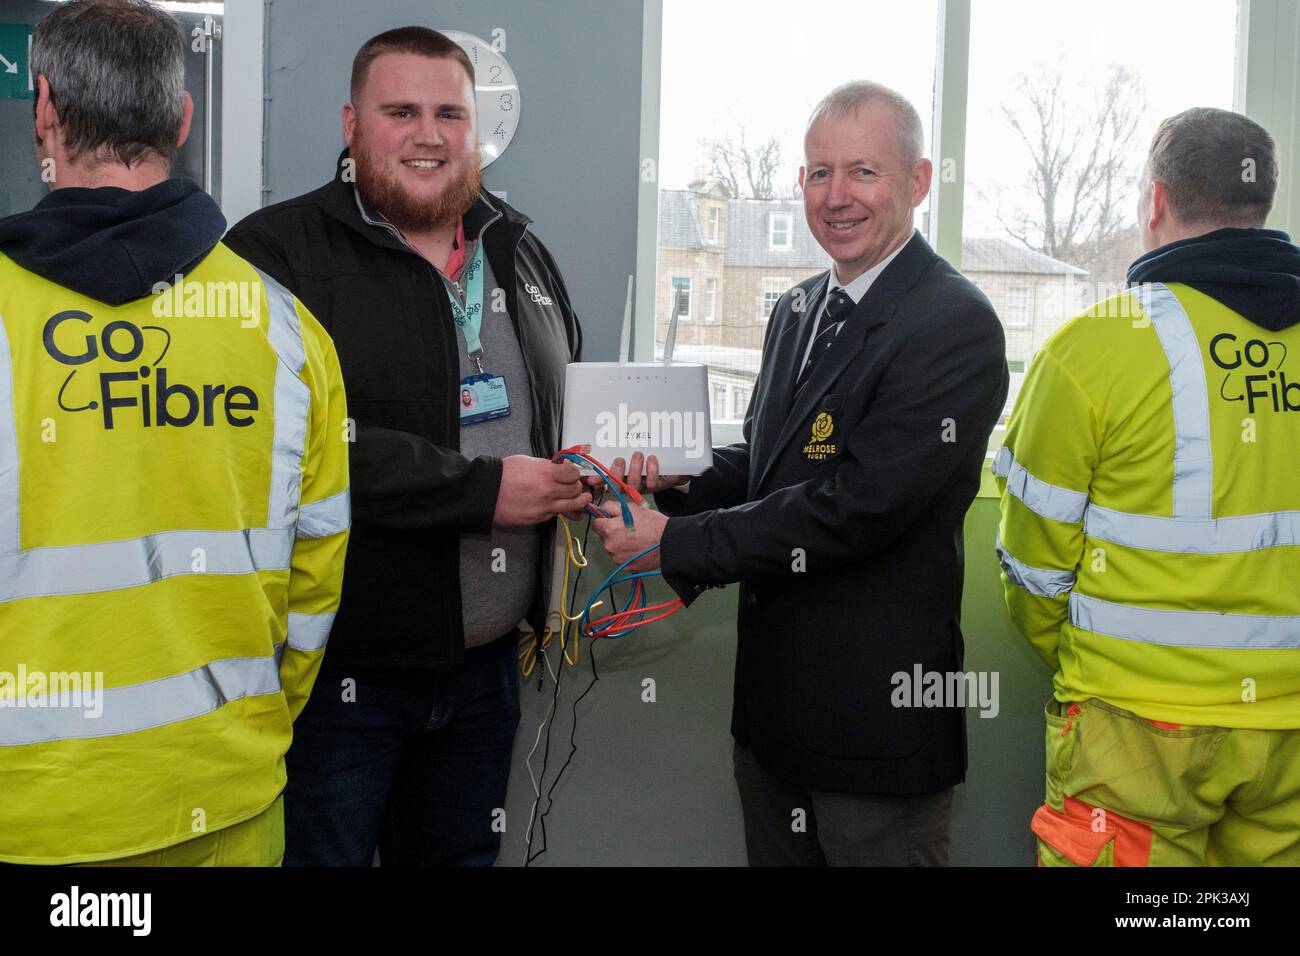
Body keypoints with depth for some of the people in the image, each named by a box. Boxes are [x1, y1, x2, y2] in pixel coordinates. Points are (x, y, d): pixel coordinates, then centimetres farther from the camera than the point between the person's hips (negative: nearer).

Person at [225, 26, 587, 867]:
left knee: (463, 854, 20)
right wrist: (481, 488, -20)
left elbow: (580, 398, 24)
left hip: (487, 662, 6)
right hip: (343, 669, -5)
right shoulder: (278, 254, -10)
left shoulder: (519, 252, 11)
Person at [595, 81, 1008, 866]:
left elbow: (856, 505, -23)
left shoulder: (955, 326, -17)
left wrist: (677, 543, -18)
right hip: (773, 707, 8)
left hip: (877, 716, -8)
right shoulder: (799, 309, 10)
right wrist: (673, 485, -4)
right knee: (774, 853, 20)